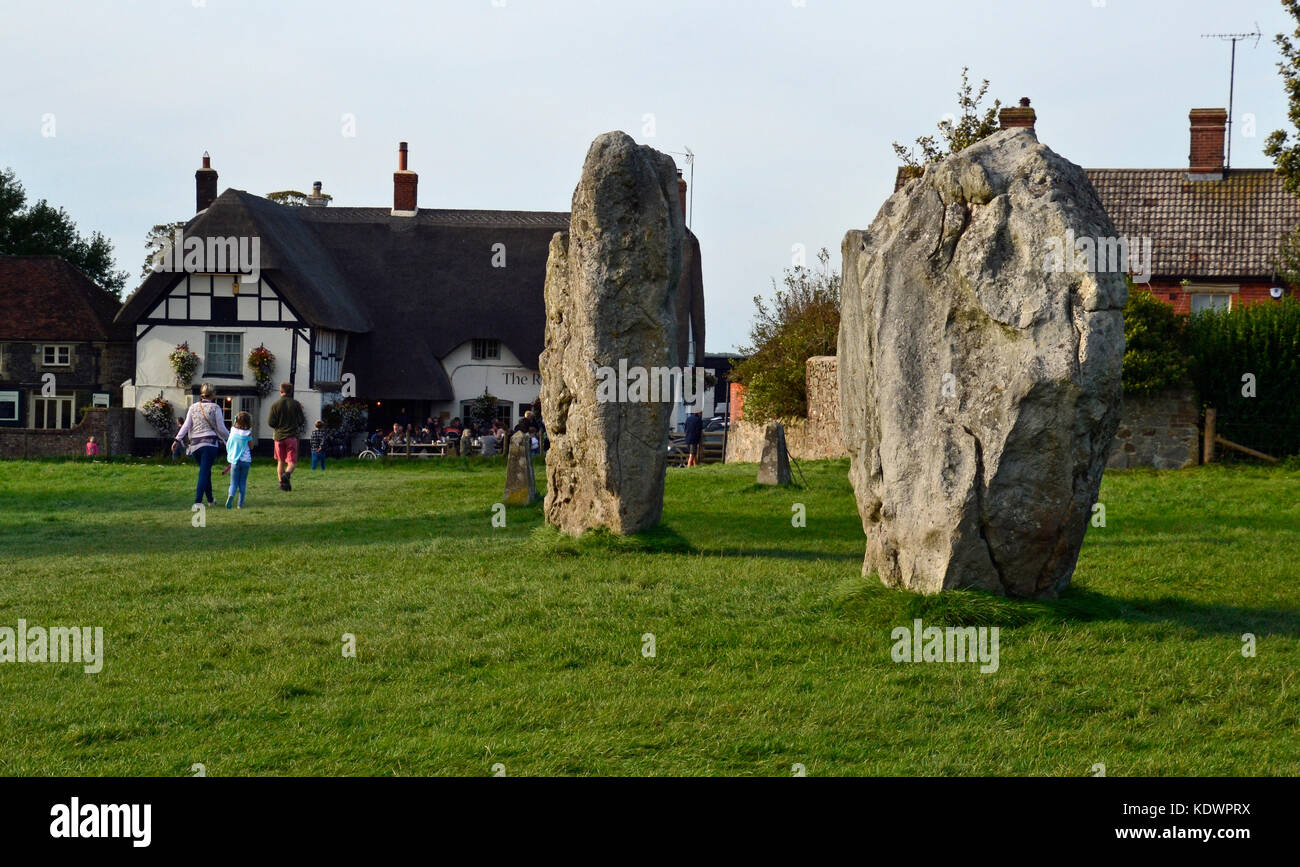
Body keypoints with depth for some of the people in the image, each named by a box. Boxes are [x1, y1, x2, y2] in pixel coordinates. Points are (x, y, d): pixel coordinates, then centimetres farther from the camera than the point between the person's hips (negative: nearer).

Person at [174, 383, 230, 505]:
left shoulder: (193, 407, 9)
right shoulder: (215, 408, -2)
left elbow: (186, 425, 2)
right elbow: (221, 428, -2)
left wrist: (177, 440, 2)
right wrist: (230, 439, 12)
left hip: (195, 445, 4)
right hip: (210, 443, -4)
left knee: (206, 472, 19)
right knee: (204, 473, -6)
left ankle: (210, 499, 26)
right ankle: (197, 502, -16)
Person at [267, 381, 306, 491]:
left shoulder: (275, 405, -3)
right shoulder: (296, 404, -3)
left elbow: (270, 422, -5)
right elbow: (302, 421, -1)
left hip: (279, 437, 1)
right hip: (292, 436, -1)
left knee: (280, 461, 15)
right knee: (292, 461, 0)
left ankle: (281, 482, 12)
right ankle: (287, 474, -28)